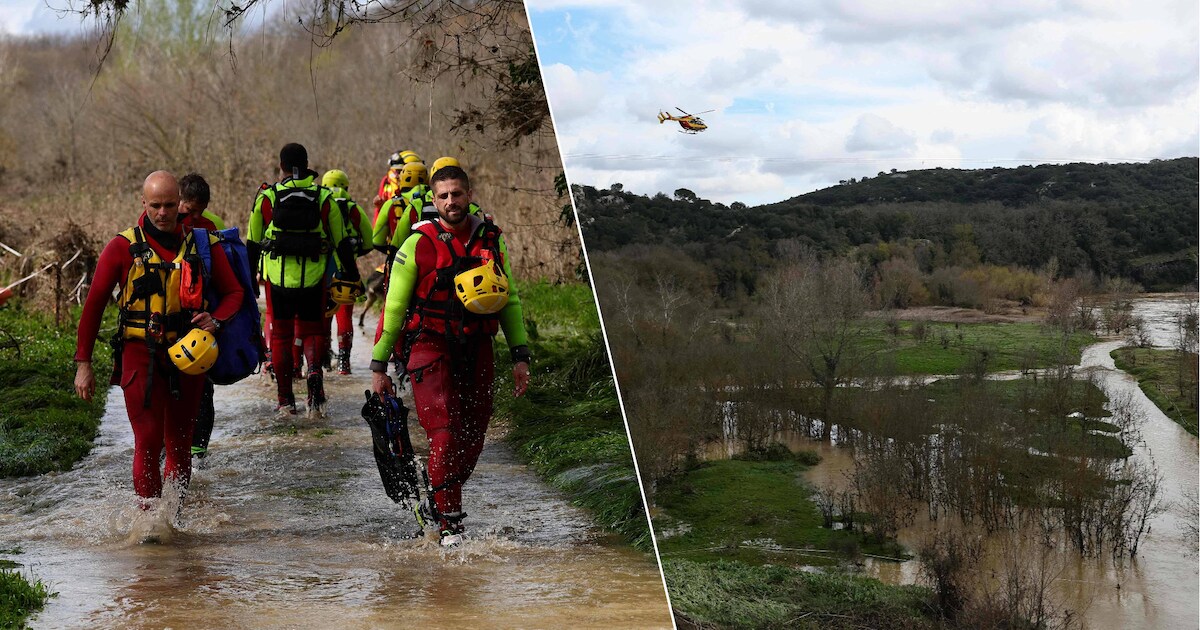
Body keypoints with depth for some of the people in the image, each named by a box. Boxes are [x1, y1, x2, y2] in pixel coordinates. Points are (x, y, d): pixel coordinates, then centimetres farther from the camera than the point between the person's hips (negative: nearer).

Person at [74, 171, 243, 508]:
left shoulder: (202, 244, 5)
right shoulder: (123, 247, -1)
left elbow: (233, 292, 12)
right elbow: (94, 304, 3)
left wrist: (215, 319, -10)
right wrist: (83, 363, 0)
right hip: (141, 356, -3)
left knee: (180, 444, 11)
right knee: (148, 442, -10)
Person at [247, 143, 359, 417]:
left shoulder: (266, 197, 0)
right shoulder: (324, 198, 2)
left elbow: (252, 243, 6)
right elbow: (341, 241, 6)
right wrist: (350, 274, 16)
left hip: (277, 278, 0)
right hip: (313, 278, 0)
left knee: (281, 334, 11)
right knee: (312, 330, 14)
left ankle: (285, 400, 11)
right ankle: (314, 370, -17)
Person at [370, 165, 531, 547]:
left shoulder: (491, 240, 5)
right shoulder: (419, 244, -6)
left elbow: (510, 298, 13)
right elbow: (393, 306, -1)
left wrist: (520, 356, 7)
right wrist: (378, 365, -1)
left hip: (477, 350, 4)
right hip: (431, 348, -4)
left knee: (473, 440, 6)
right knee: (445, 434, -16)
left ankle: (440, 500, 27)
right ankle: (449, 521, -6)